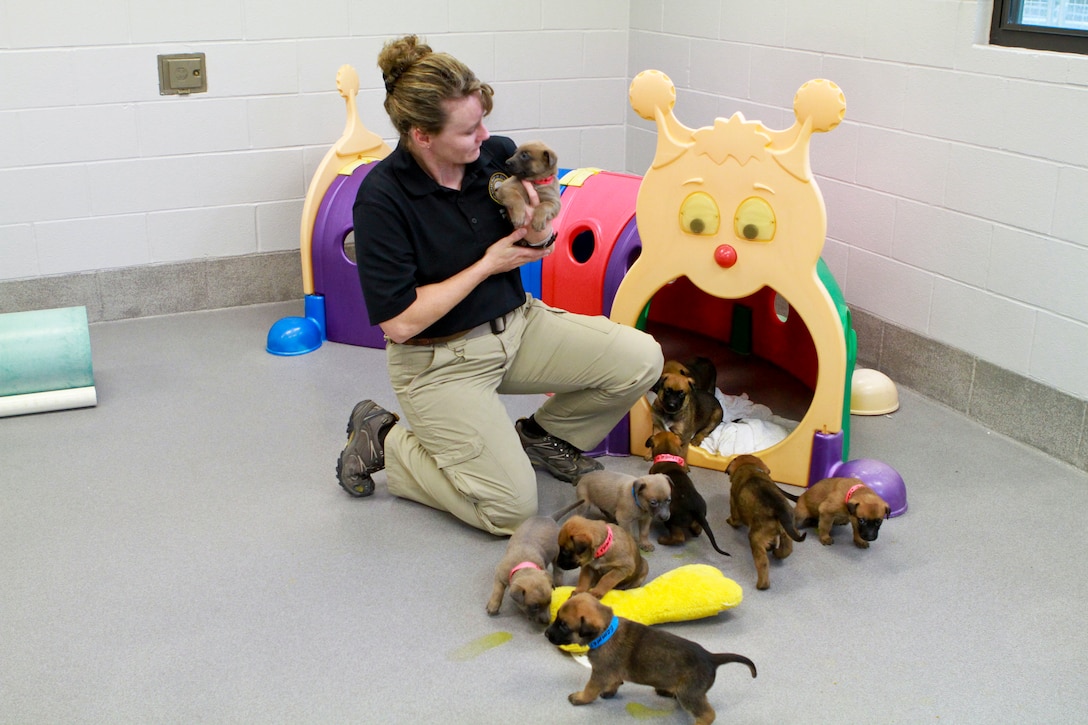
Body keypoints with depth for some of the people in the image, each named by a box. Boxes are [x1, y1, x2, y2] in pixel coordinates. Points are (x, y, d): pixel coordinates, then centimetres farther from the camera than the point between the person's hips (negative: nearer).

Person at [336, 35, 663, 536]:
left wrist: (539, 229, -17)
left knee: (640, 359, -9)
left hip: (517, 323, 6)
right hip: (440, 361, -6)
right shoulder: (382, 199, -23)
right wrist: (489, 264, -18)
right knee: (511, 508, -13)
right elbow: (398, 323, -24)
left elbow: (540, 251, 9)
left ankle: (544, 435, 17)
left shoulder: (498, 155, -7)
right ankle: (383, 441, 9)